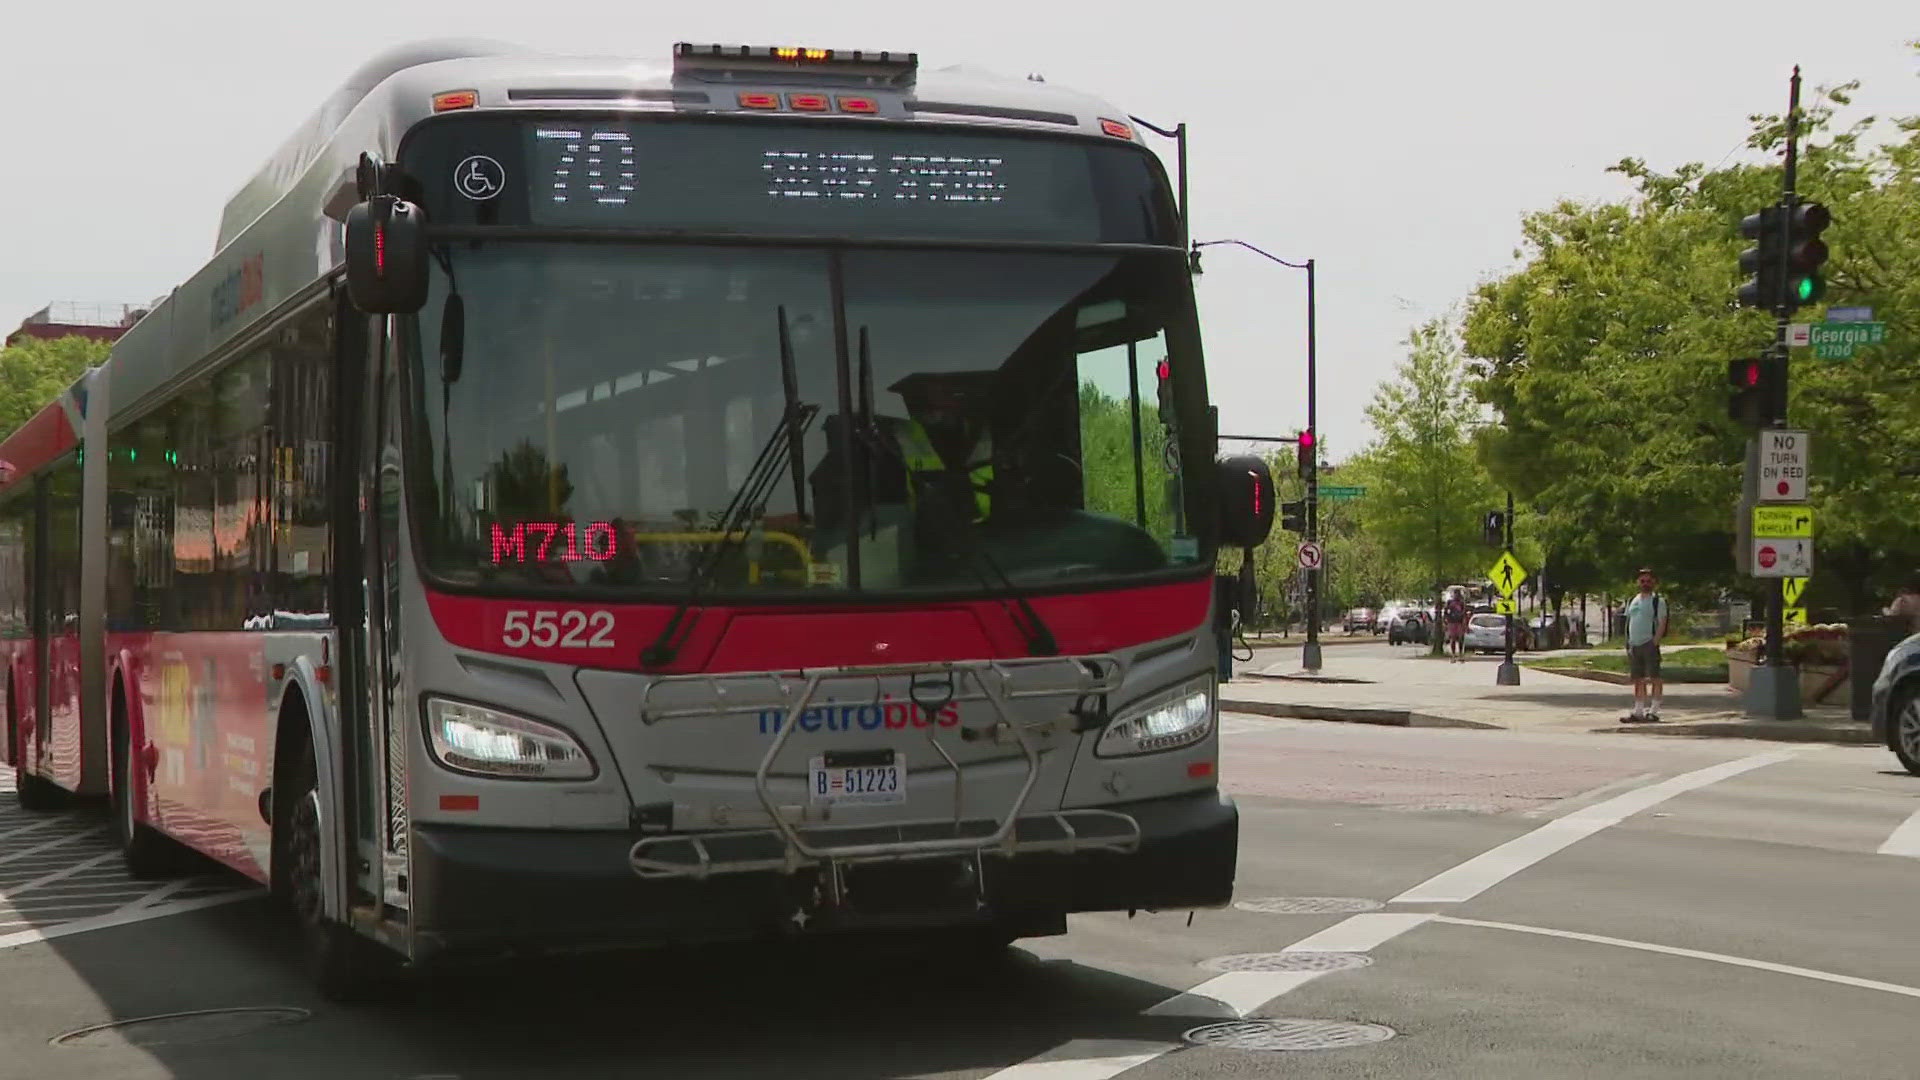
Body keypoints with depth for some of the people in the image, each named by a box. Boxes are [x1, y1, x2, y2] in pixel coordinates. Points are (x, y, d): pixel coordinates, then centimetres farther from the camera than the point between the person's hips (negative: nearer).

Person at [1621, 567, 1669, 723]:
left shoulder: (1657, 601, -2)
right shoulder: (1632, 601, 16)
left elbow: (1662, 624, -9)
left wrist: (1655, 643, -17)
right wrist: (1628, 644, 10)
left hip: (1649, 644, -6)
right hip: (1634, 645, 6)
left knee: (1654, 678, -5)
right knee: (1638, 679, 9)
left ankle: (1653, 711, -4)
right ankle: (1638, 711, 12)